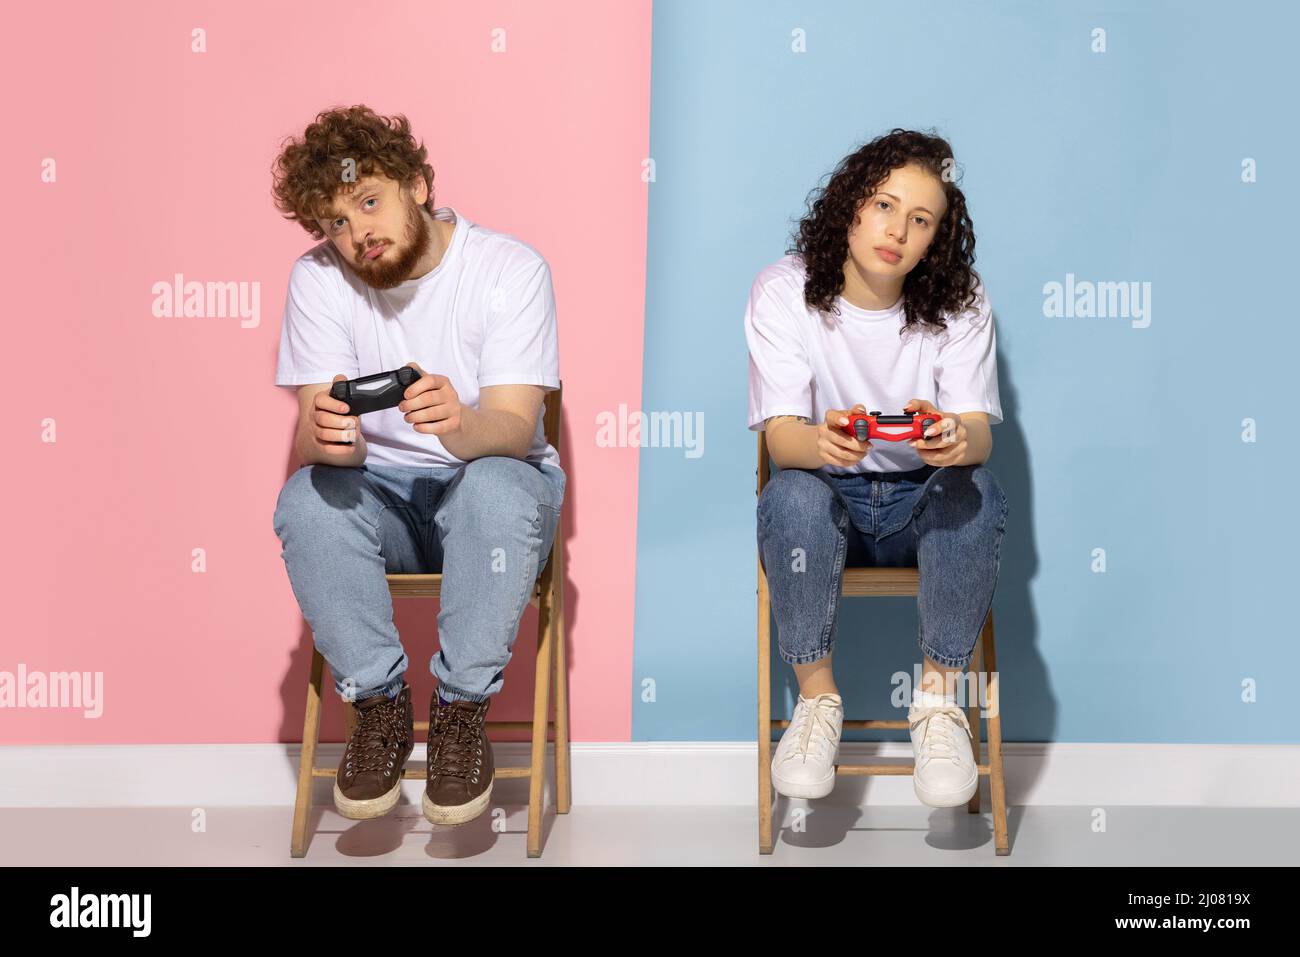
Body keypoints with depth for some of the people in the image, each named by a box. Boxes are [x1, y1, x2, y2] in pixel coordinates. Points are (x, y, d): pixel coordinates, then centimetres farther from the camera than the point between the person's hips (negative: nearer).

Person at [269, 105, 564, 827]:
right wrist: (325, 436, -39)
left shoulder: (510, 268, -12)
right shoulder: (318, 278, -5)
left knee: (497, 488, -37)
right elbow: (312, 436, -13)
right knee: (306, 497, -30)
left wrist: (460, 425, -46)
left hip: (490, 479, -2)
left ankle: (462, 710, -19)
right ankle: (380, 705, -13)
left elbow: (513, 428, -21)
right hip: (379, 493, 2)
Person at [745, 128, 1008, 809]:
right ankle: (816, 699, -15)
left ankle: (939, 700, -15)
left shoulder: (959, 301, -7)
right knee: (792, 496, -35)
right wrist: (821, 443, -45)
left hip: (922, 504, 1)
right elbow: (781, 435, -19)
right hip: (828, 498, -1)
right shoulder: (784, 291, -11)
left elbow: (980, 435, -15)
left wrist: (956, 439, -42)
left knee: (977, 491, -32)